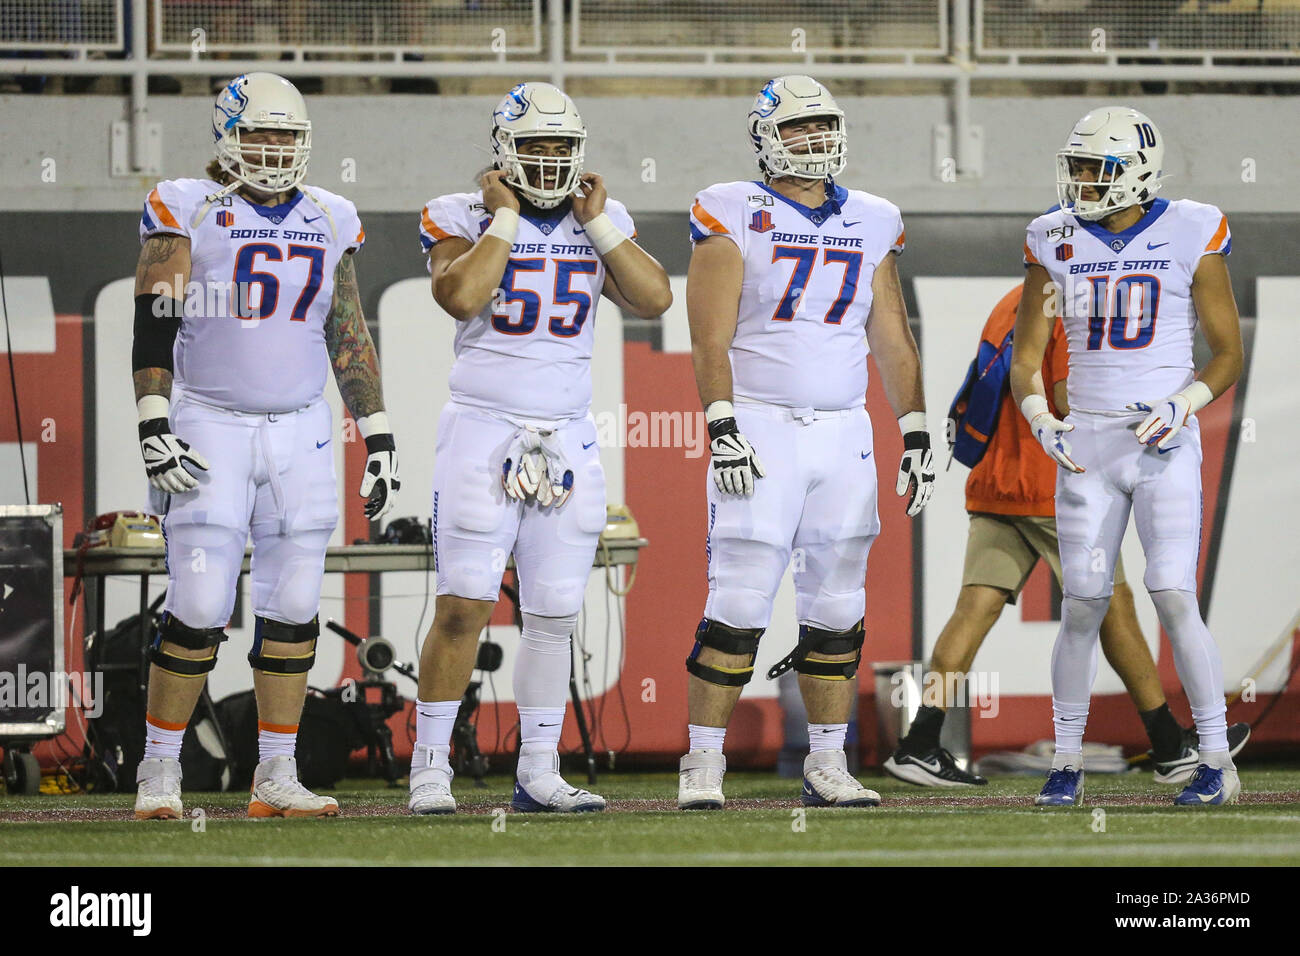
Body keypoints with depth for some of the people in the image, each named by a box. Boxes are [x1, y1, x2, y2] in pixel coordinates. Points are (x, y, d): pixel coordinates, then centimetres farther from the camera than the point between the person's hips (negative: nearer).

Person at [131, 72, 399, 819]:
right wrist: (154, 425, -15)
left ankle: (277, 776, 8)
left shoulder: (330, 222, 10)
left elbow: (350, 337, 14)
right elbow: (154, 325, -6)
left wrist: (379, 435, 10)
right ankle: (160, 771, 2)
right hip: (210, 428, -4)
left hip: (300, 433, 4)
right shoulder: (187, 211, -3)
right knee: (198, 611, -9)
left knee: (293, 610, 2)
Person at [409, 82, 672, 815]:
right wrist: (505, 218, -14)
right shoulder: (465, 219, -3)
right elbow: (461, 295, -21)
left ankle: (539, 773, 11)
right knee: (464, 608, -9)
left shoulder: (602, 223, 9)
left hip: (568, 437, 4)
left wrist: (598, 224, -5)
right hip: (484, 429, -4)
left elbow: (655, 298, -3)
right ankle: (431, 767, -2)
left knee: (555, 616, 5)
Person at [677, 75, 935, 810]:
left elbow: (893, 340, 16)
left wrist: (917, 433, 10)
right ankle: (704, 763, -4)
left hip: (844, 431, 5)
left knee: (837, 606, 5)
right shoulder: (735, 217, -2)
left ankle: (828, 766, 10)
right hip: (761, 429, -5)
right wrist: (721, 426, -17)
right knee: (740, 604, -9)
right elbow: (712, 336, -7)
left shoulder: (872, 225, 12)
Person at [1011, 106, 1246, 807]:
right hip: (1086, 443, 3)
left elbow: (1227, 352, 2)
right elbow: (1025, 361, 9)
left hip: (1164, 441, -3)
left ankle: (1217, 761, -3)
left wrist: (1184, 407, -14)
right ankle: (1066, 762, 10)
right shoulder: (1057, 242, 5)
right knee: (1082, 604, 0)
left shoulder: (1191, 236, -3)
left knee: (1173, 597, -11)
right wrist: (1042, 421, -9)